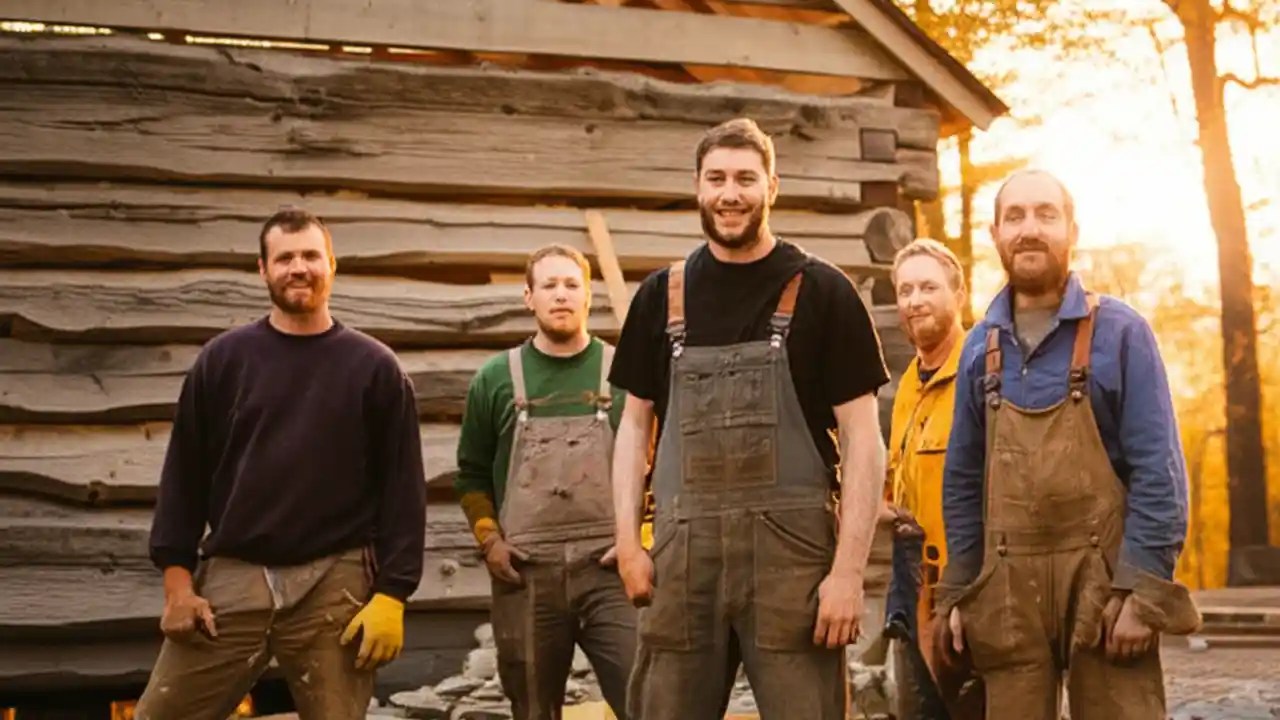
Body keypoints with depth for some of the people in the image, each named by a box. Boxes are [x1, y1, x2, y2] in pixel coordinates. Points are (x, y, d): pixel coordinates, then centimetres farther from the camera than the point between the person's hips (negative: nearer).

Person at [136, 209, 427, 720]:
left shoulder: (374, 367, 4)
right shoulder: (223, 359, 8)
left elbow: (403, 488, 1)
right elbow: (184, 473, 9)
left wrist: (392, 593, -6)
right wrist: (177, 578, 1)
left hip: (334, 583, -1)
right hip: (229, 579, 2)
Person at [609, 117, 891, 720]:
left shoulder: (821, 292, 1)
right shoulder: (662, 296, 11)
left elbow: (862, 439, -2)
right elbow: (635, 423, 16)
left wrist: (849, 570, -10)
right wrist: (628, 542, 5)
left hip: (792, 551, -3)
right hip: (682, 552, 3)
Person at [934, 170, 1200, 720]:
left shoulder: (1120, 331, -2)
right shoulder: (980, 347, 10)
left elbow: (1158, 471, -7)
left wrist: (1142, 590, -14)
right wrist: (957, 591, 7)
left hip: (1102, 576, -3)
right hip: (1007, 585, 3)